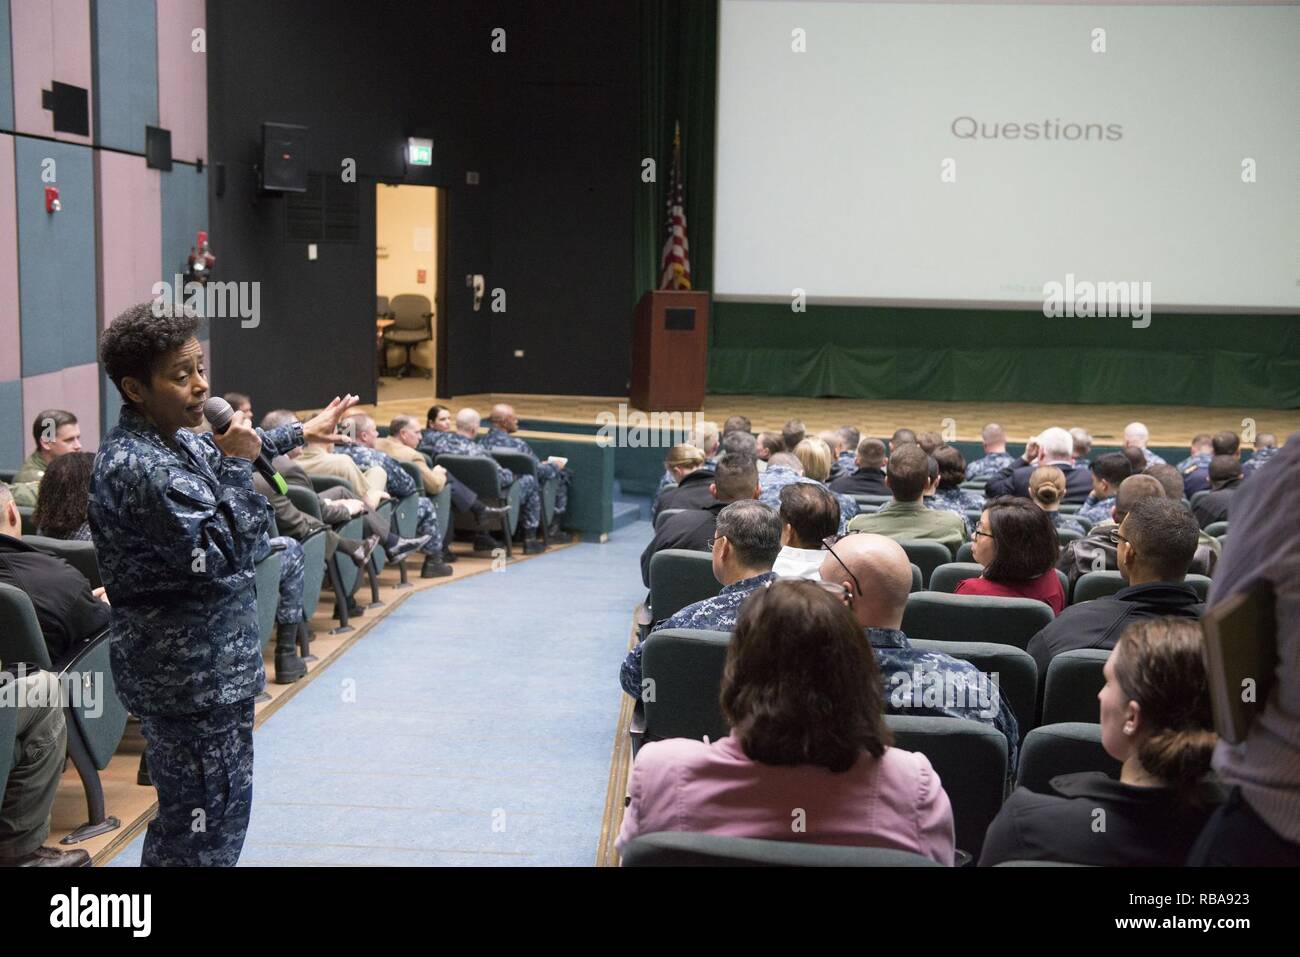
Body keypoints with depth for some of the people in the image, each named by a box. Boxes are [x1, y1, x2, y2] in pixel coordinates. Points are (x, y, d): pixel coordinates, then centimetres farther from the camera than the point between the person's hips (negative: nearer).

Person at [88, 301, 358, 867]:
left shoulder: (170, 438, 7)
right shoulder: (137, 467, -24)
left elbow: (220, 455, 30)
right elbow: (221, 553, -28)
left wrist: (300, 433, 36)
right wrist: (235, 465, -21)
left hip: (200, 664, 10)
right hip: (191, 676, -10)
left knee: (188, 810, 21)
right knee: (210, 819, -1)